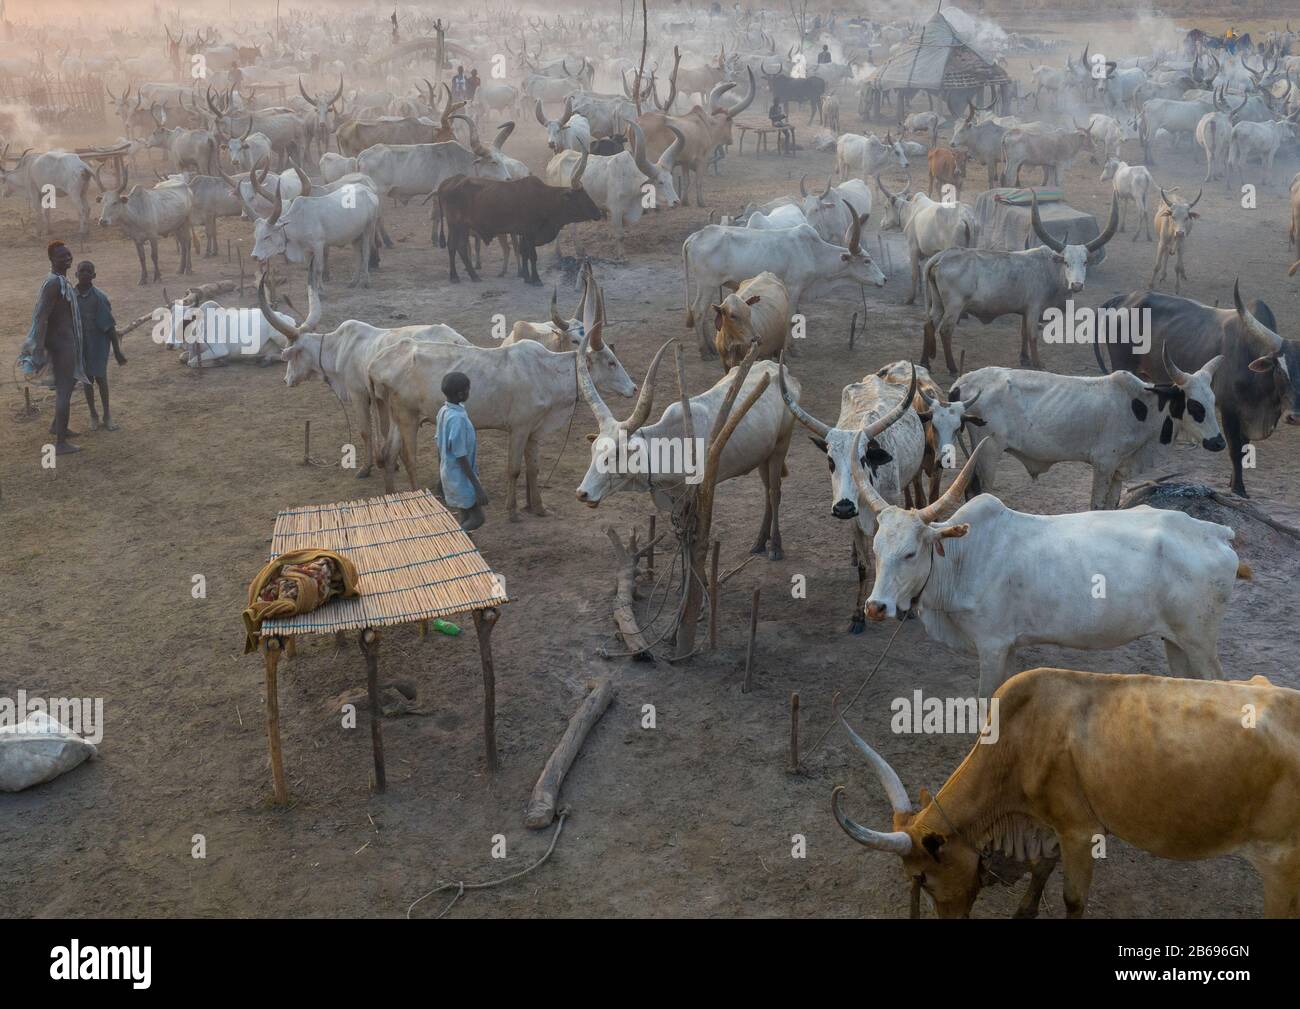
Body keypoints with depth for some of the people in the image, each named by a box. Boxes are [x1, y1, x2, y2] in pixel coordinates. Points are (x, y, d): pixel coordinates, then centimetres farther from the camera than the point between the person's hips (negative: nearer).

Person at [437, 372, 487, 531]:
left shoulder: (443, 411, 0)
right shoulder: (458, 418, -28)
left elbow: (440, 446, 10)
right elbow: (461, 457, -26)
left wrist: (441, 476, 21)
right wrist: (478, 487, -22)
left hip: (449, 474, 9)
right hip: (461, 477, -9)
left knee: (466, 517, 15)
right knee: (476, 518, -2)